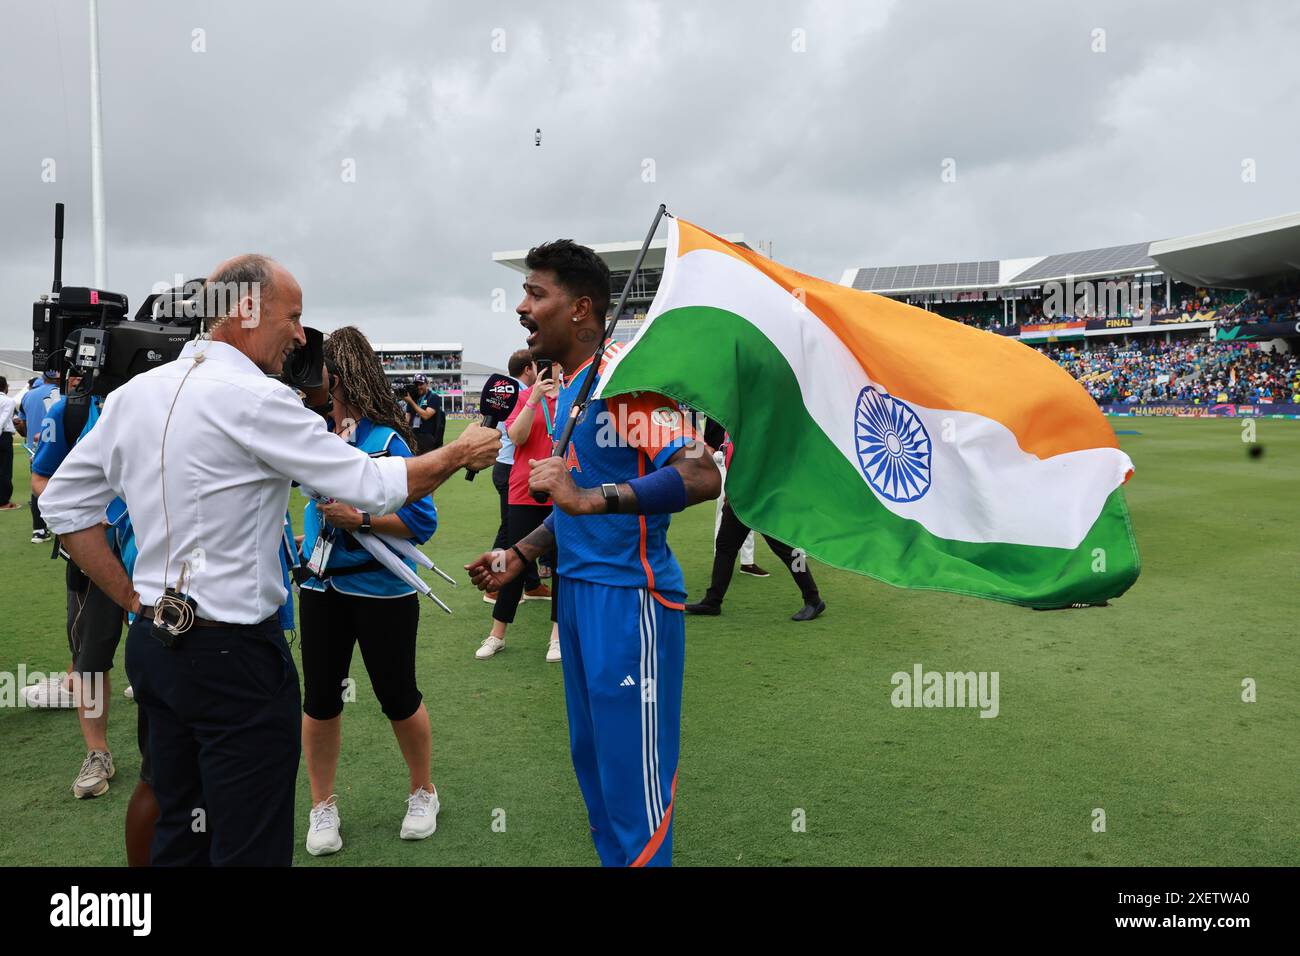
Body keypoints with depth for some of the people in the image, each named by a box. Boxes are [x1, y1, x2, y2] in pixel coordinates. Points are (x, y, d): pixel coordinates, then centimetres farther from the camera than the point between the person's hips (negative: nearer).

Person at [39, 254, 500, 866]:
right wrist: (460, 454, -2)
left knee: (178, 835, 21)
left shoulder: (133, 394, 6)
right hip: (236, 654, -8)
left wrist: (130, 597, 10)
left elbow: (63, 503, 10)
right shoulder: (254, 398, -17)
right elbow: (373, 487, -16)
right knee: (251, 848, 5)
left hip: (153, 640, 8)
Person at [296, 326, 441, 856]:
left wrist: (358, 519, -25)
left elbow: (422, 520, -18)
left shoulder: (386, 441, -18)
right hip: (322, 587, 5)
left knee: (397, 695, 10)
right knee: (319, 697, 12)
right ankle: (322, 804, 30)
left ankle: (423, 791, 33)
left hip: (382, 589, -5)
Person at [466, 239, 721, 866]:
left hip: (628, 598, -9)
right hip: (578, 591, 9)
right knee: (591, 759, 19)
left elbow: (701, 477, -29)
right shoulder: (567, 390, 13)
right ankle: (612, 855, 36)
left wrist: (588, 498, -34)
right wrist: (522, 554, 14)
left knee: (633, 772, 1)